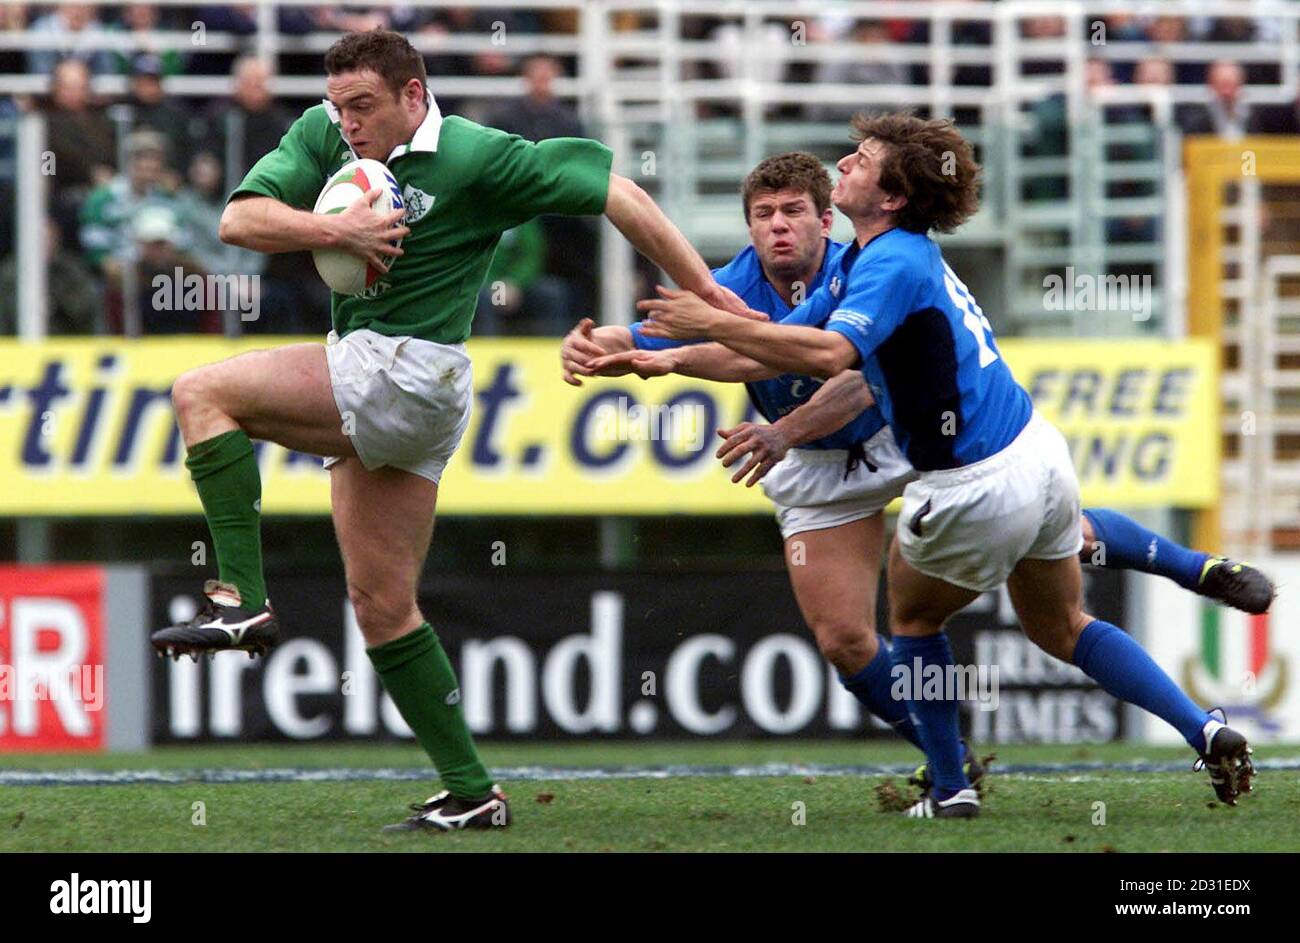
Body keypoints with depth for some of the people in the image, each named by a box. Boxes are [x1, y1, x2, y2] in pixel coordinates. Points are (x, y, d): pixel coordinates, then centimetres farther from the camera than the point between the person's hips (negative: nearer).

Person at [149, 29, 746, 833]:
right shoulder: (322, 134, 8)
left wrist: (707, 292, -7)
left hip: (412, 372, -8)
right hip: (365, 382, 8)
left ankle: (242, 601, -21)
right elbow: (239, 221, -1)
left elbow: (613, 192, -7)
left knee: (203, 393, -16)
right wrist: (335, 230, -17)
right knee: (382, 605, 7)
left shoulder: (477, 159, -9)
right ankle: (472, 794, 10)